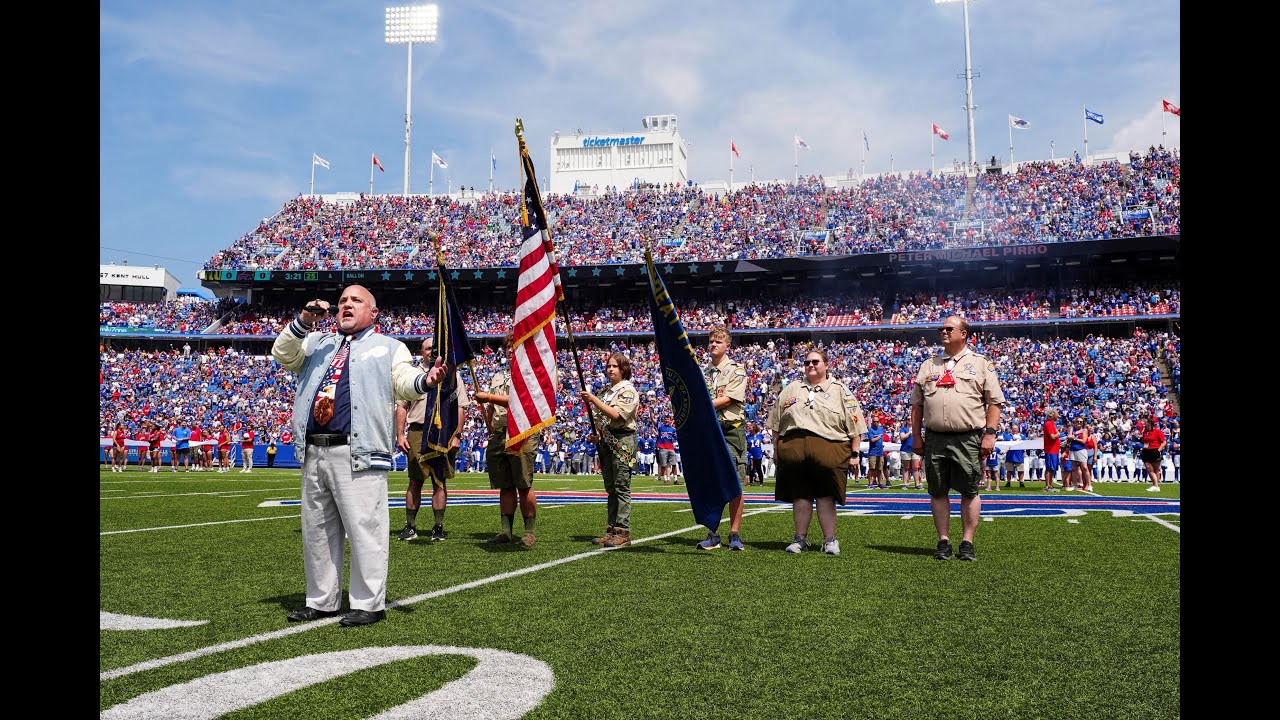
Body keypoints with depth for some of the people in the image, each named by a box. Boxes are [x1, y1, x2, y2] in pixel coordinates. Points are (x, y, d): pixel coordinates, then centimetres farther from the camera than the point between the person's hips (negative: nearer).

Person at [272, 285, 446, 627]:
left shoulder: (389, 347, 11)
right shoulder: (317, 343, 25)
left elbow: (404, 382, -4)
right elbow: (283, 355, 13)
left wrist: (425, 380, -27)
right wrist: (303, 321, 0)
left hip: (357, 454, -5)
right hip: (313, 452, 6)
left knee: (364, 529, -6)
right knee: (317, 530, 12)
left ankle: (369, 603, 2)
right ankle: (321, 600, 24)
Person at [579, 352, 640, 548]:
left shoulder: (628, 390, -6)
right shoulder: (606, 391, 18)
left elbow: (616, 415, -20)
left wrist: (593, 399, -21)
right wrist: (596, 434, 7)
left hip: (622, 441, -8)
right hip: (606, 441, 8)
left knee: (621, 488, -8)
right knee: (611, 488, 10)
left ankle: (623, 532, -6)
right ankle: (611, 530, 14)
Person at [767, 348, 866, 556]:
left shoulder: (840, 391, 10)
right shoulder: (791, 389, 20)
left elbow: (855, 426, 5)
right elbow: (775, 423, 20)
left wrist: (854, 454, -1)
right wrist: (777, 449, 13)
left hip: (828, 449, -3)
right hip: (793, 447, 3)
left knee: (826, 496, -2)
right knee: (799, 495, 5)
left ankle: (829, 540, 7)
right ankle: (800, 538, 15)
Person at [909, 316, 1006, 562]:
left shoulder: (981, 364, 5)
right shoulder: (928, 365, 15)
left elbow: (995, 402, 1)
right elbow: (917, 404, 15)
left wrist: (990, 433, -7)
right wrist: (916, 435, 8)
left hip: (968, 439, -3)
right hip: (934, 438, 3)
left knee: (969, 492, 1)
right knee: (938, 492, 5)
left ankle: (967, 542, 10)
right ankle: (943, 542, 13)